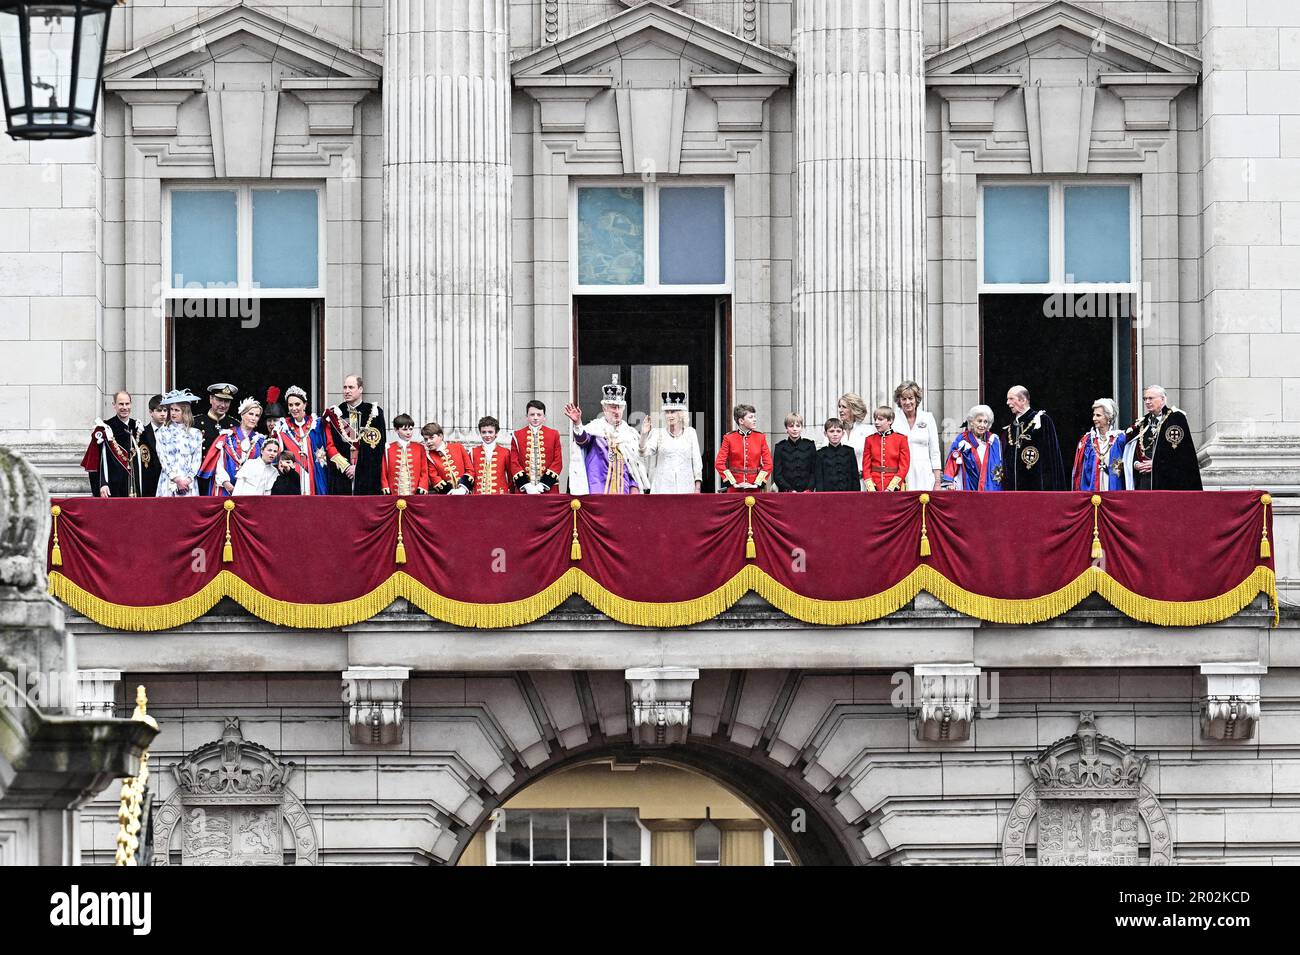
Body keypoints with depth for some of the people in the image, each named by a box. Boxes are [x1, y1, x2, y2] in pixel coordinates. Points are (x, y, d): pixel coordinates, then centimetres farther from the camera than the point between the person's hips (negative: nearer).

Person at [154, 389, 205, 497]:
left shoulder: (195, 434, 10)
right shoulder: (163, 432, 8)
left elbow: (197, 459, 6)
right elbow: (162, 458, 1)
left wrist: (188, 479, -9)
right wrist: (176, 479, -9)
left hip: (189, 484, 1)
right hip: (169, 483, -1)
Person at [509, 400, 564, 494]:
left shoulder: (554, 435, 7)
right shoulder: (517, 436, 7)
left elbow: (558, 462, 3)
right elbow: (514, 463, 3)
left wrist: (544, 485, -8)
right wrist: (526, 486, -10)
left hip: (548, 490, 0)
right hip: (523, 490, 0)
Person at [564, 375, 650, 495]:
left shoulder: (630, 433, 15)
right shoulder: (595, 427, 3)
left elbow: (636, 464, 17)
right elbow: (583, 439, -20)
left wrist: (635, 488, 6)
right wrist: (577, 424, -40)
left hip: (623, 489, 4)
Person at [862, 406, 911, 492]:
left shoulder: (901, 439, 1)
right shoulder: (870, 440, 8)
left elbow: (904, 467, -2)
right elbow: (866, 466, 7)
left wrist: (891, 487, -12)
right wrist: (870, 487, -7)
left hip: (894, 487, -2)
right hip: (874, 488, 2)